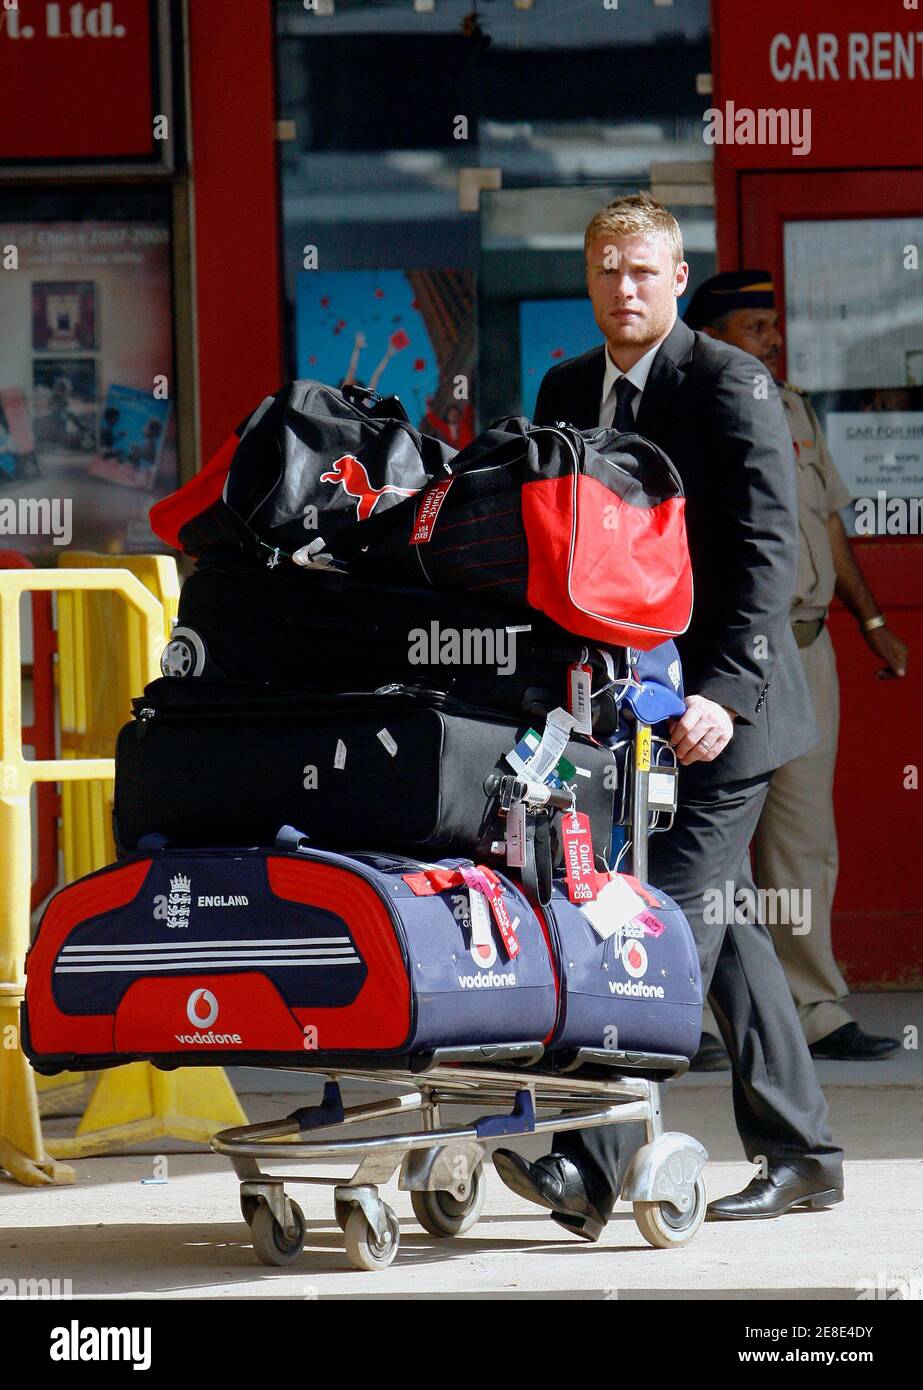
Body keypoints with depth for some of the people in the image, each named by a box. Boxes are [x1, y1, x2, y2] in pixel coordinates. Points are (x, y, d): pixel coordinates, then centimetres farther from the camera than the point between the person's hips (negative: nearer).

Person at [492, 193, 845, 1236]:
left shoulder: (731, 387, -10)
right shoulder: (566, 393, 11)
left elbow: (766, 553, -16)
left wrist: (723, 693, -24)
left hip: (721, 709, -8)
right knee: (717, 923, 12)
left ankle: (591, 1166, -23)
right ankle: (800, 1156, 21)